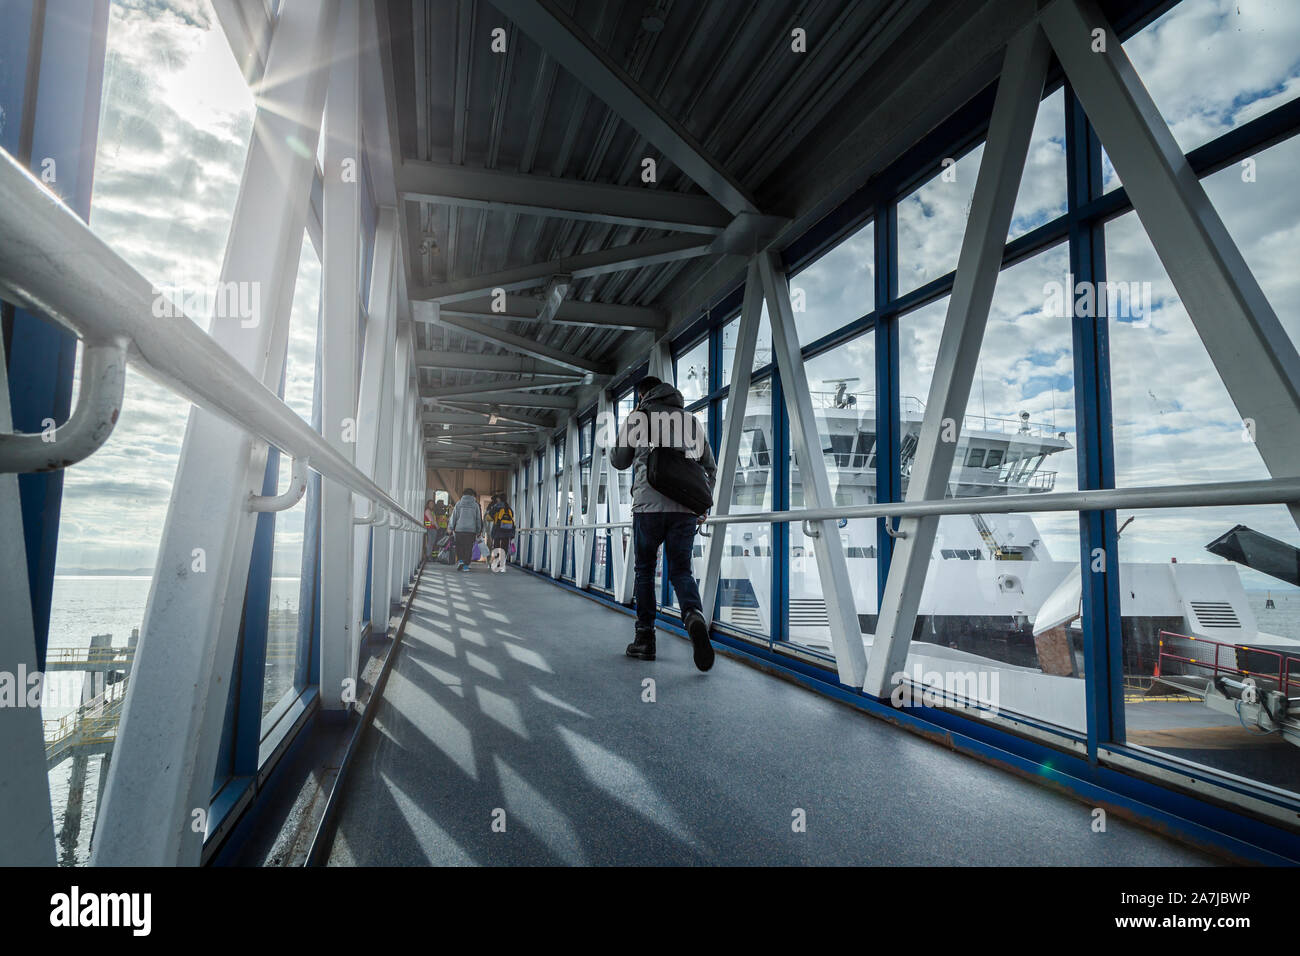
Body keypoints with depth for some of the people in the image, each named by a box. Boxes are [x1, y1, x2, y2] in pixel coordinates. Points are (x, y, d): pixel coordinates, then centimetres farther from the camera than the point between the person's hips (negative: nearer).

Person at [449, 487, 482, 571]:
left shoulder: (459, 503, 3)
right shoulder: (475, 504, 4)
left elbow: (454, 516, 3)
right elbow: (478, 519, 9)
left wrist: (451, 528, 11)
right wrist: (478, 530, 17)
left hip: (459, 529, 0)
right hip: (471, 530, 0)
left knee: (459, 547, 13)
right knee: (468, 548, 4)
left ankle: (460, 560, -4)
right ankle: (466, 565, 3)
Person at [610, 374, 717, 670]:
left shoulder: (637, 418, 5)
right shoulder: (692, 420, 15)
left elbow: (619, 462, 14)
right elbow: (711, 468, 16)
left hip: (649, 506, -2)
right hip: (686, 509, 2)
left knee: (645, 571, 11)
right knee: (681, 570, 7)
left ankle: (645, 638, 14)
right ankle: (695, 617, -22)